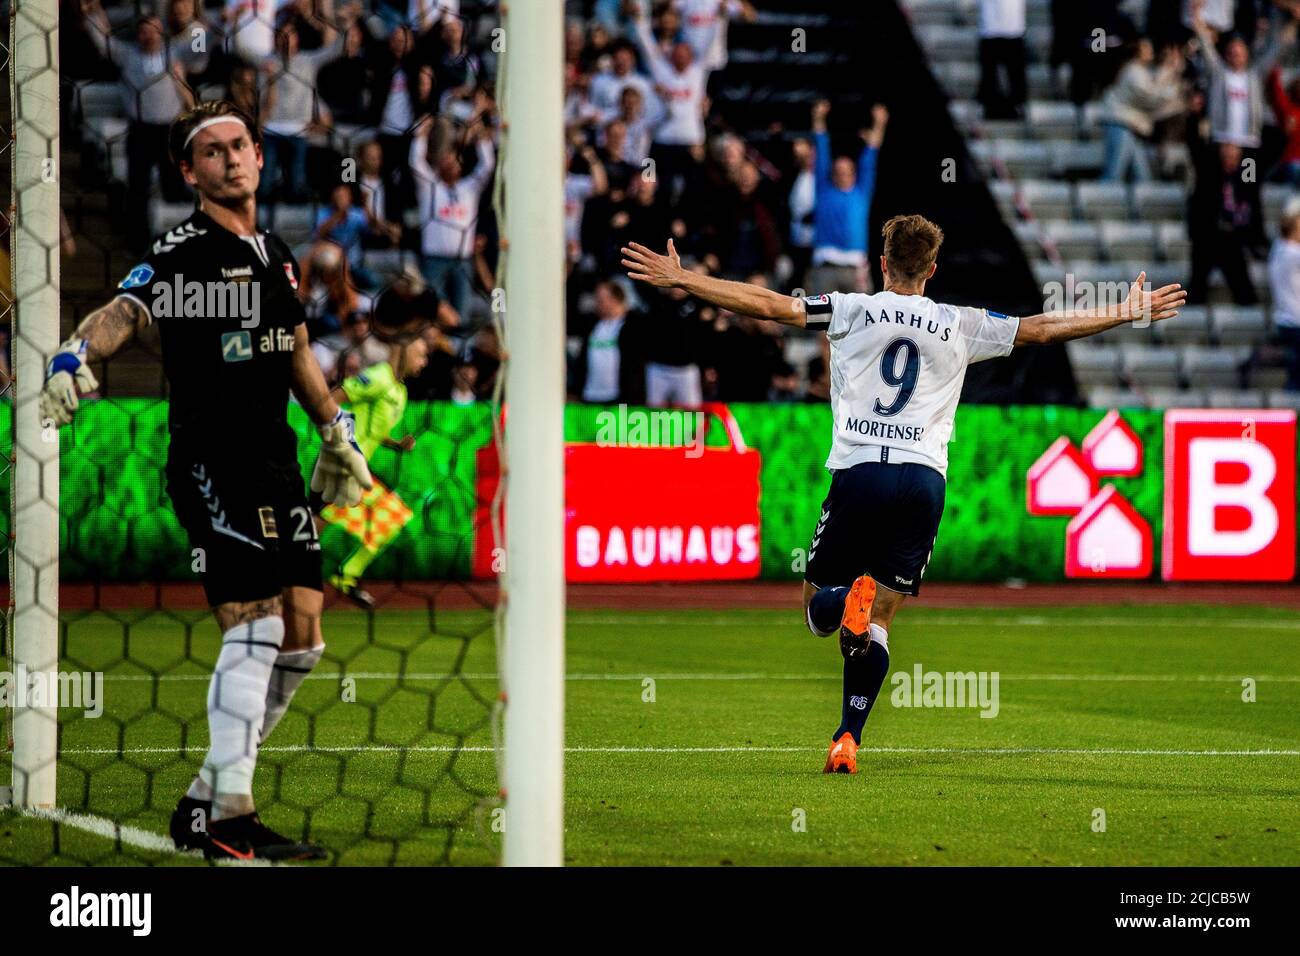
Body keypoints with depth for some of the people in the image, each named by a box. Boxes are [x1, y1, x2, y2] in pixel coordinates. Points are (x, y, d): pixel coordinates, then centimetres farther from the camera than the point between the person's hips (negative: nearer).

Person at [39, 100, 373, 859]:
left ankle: (205, 802, 15)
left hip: (277, 467, 8)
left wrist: (337, 431, 33)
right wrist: (74, 361, -45)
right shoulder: (181, 254, -9)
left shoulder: (278, 255, 15)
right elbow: (123, 315, -26)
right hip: (211, 464, -8)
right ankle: (229, 817, -11)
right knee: (255, 629, -15)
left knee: (301, 640, 6)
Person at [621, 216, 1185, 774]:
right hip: (925, 480, 1)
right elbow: (1042, 329, 15)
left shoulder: (853, 310, 5)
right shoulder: (959, 326, 9)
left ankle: (849, 599, -28)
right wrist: (1126, 313, 27)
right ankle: (848, 741, -5)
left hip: (860, 473, -1)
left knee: (816, 607, 9)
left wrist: (680, 280, 7)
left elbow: (767, 305, 1)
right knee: (878, 622, 7)